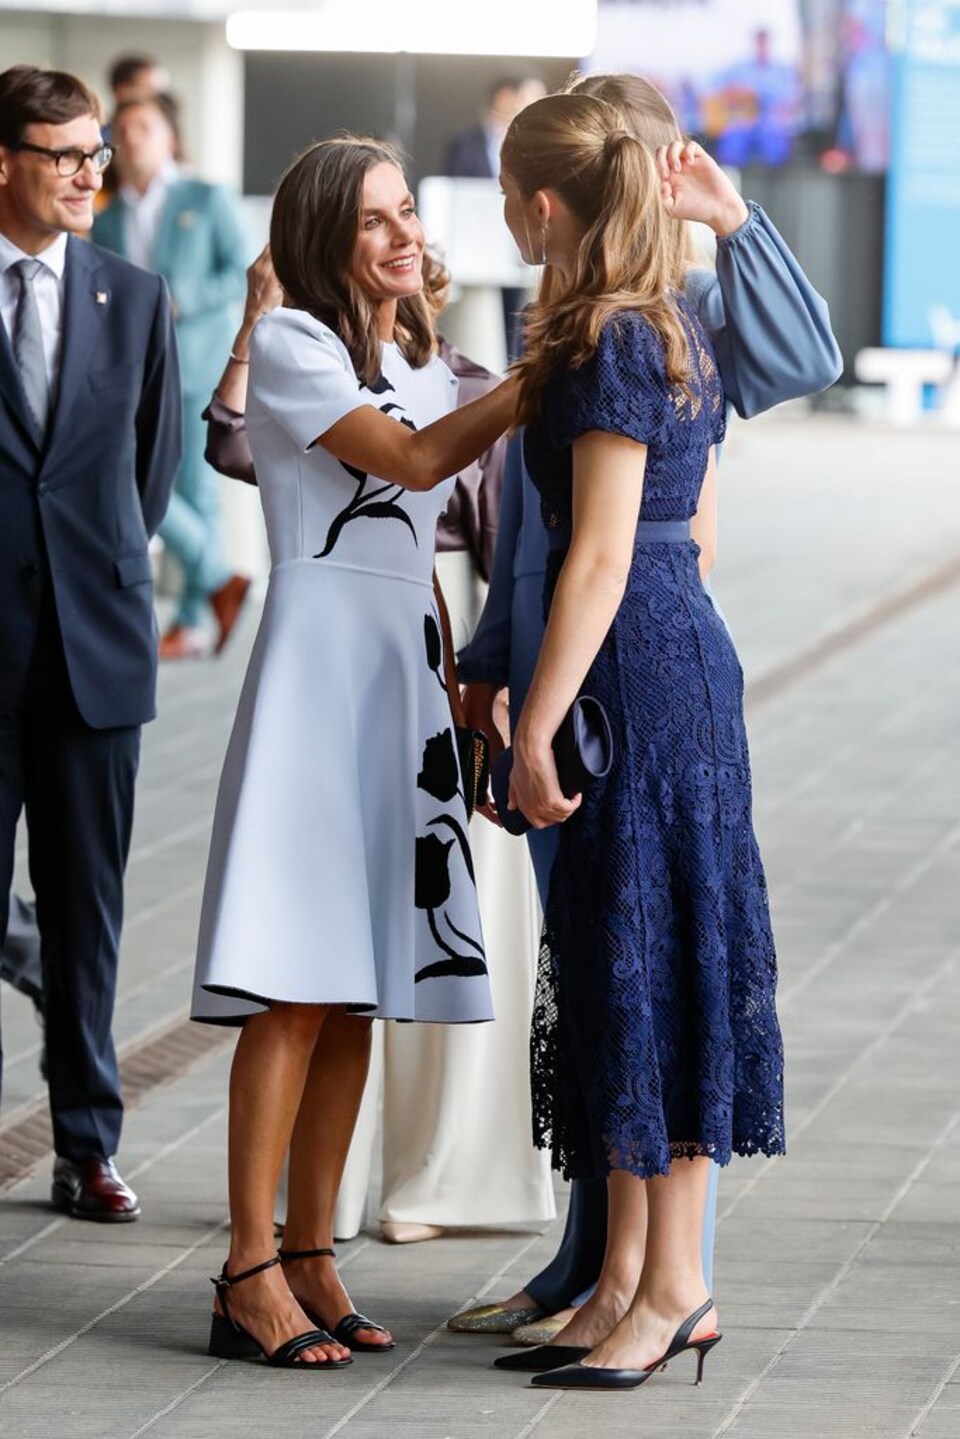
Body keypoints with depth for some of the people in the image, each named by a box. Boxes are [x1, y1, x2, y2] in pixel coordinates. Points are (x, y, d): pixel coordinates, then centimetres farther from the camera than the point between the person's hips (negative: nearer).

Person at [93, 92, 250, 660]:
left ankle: (192, 621, 4)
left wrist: (178, 301, -15)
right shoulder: (108, 219, 15)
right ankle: (219, 579, 4)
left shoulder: (208, 201, 4)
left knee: (197, 489, -5)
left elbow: (244, 272, -4)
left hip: (199, 361, -4)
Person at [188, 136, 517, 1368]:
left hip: (404, 664, 7)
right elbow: (411, 461, -15)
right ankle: (249, 1276, -10)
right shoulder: (290, 344, -4)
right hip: (320, 653, -7)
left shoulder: (422, 363, 19)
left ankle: (310, 1256, 9)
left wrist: (460, 683, 15)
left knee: (356, 989, 5)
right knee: (299, 983, -11)